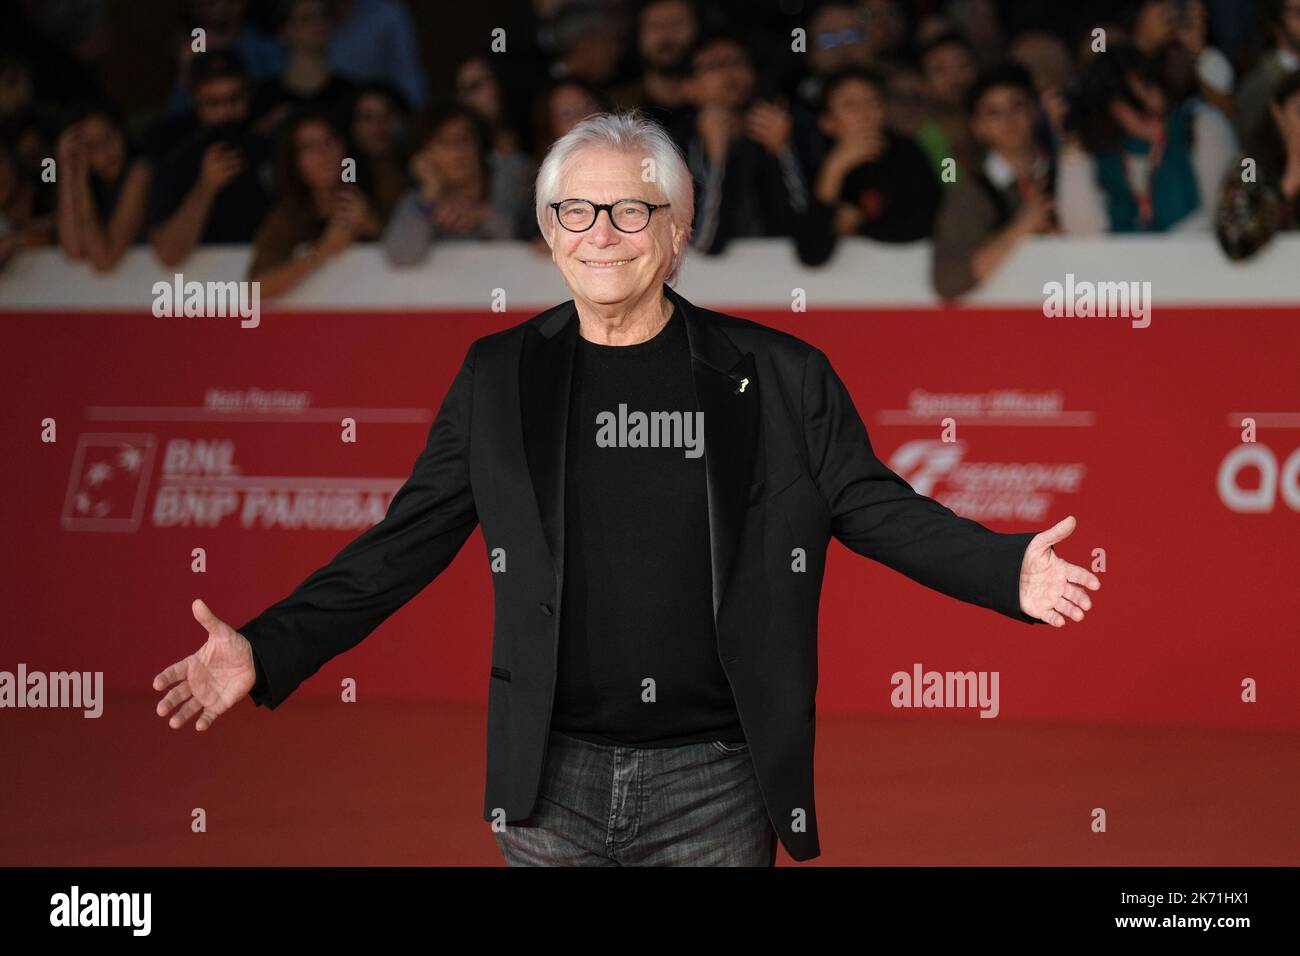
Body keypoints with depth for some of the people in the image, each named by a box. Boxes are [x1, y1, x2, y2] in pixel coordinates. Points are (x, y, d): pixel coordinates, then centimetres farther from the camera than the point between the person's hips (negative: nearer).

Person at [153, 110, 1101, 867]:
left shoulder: (778, 377, 2)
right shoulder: (499, 378, 5)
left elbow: (879, 509, 1)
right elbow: (404, 544, 6)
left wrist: (1012, 571, -15)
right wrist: (267, 653, -3)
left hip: (716, 782, -1)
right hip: (554, 778, 1)